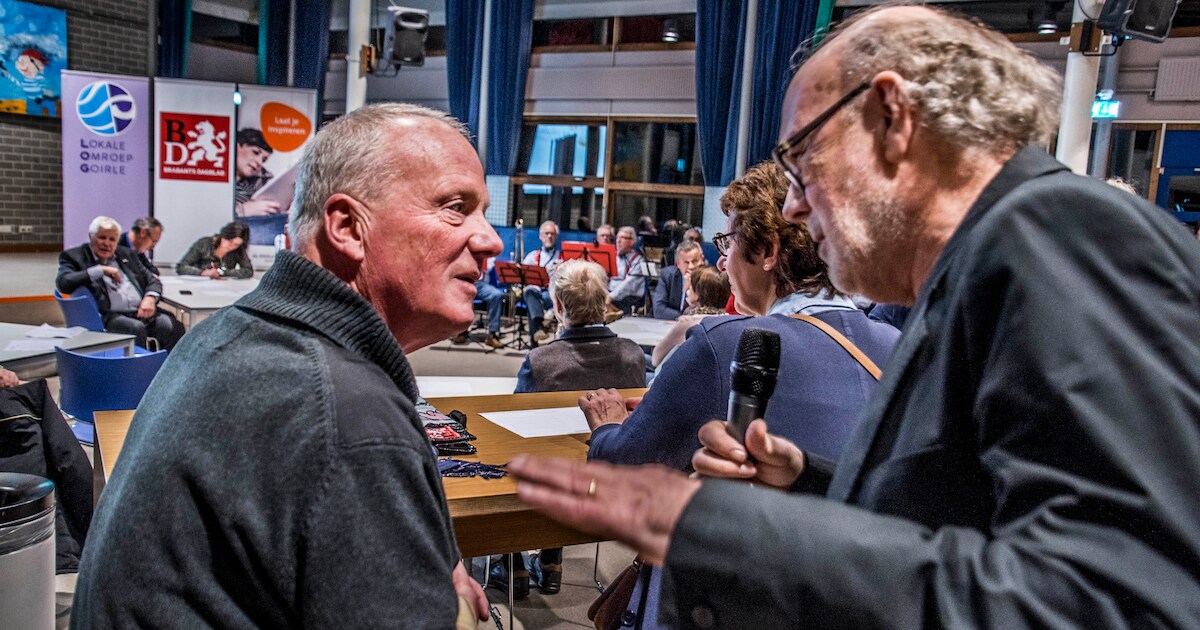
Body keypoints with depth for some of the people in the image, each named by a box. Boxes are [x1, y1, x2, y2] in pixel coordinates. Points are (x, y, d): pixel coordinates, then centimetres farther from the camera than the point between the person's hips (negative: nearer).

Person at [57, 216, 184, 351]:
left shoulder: (126, 254, 24)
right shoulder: (73, 256, 10)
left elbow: (152, 280, 23)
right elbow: (62, 283, -9)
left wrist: (150, 298, -1)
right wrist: (101, 270, -11)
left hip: (141, 311, 5)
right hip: (109, 315, -5)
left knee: (173, 326, -25)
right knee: (136, 328, -36)